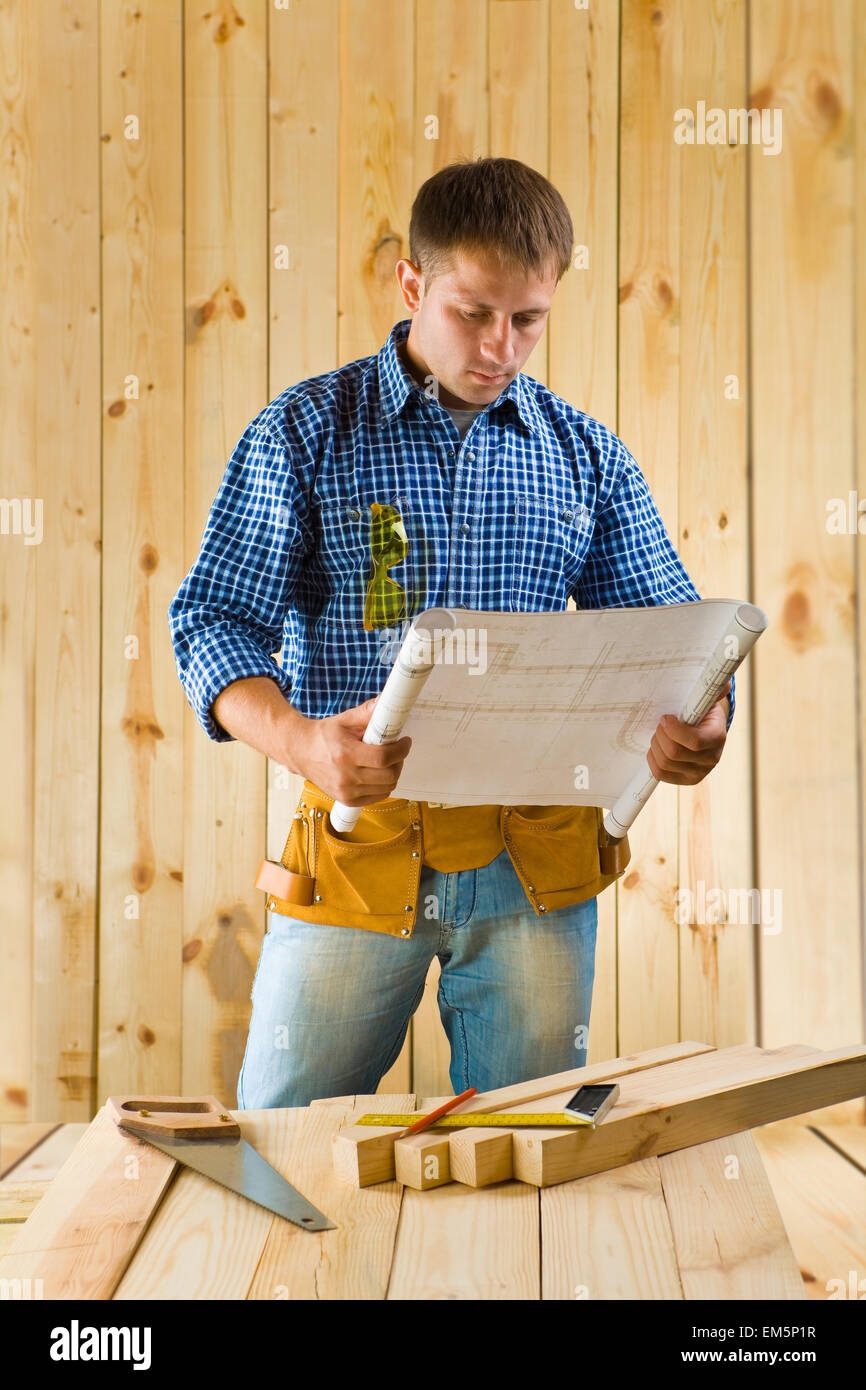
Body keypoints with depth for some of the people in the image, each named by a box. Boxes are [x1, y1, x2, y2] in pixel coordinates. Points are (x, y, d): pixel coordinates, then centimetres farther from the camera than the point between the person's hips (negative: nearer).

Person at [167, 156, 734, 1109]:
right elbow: (216, 620, -4)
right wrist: (298, 740, -24)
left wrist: (697, 721, -14)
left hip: (536, 861, 2)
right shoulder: (304, 431, 2)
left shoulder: (587, 456, 9)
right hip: (357, 846, -1)